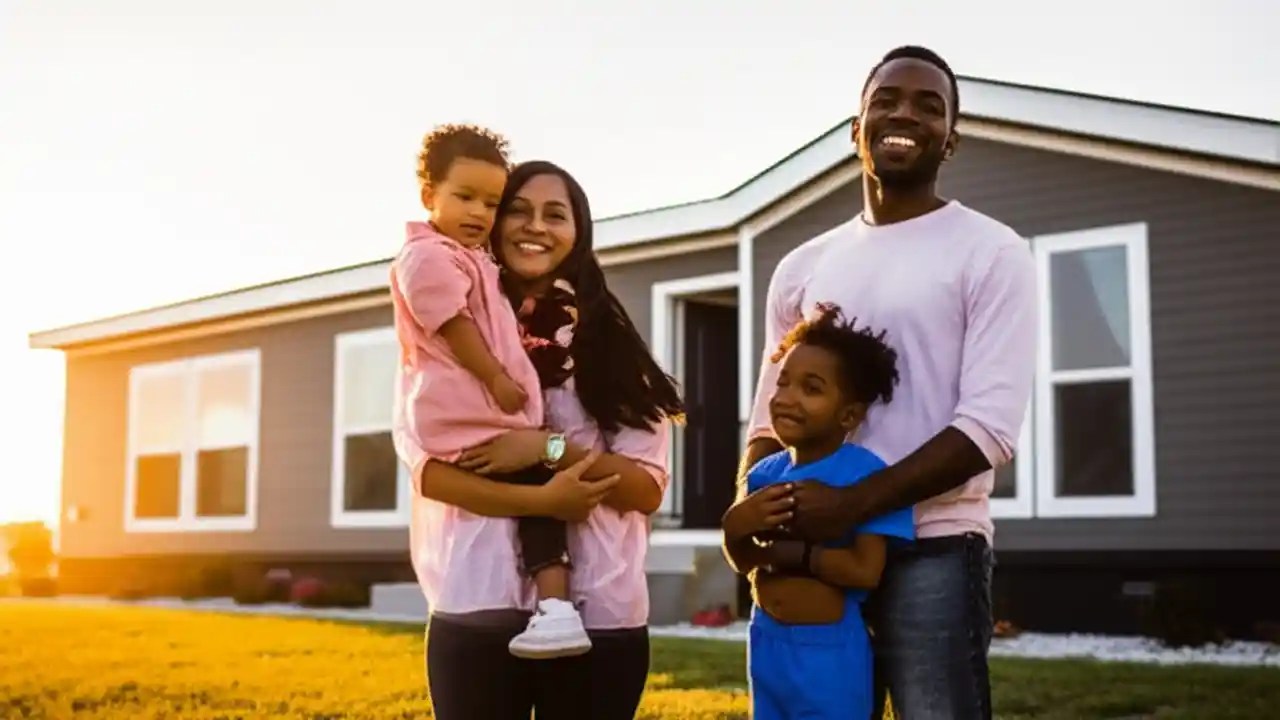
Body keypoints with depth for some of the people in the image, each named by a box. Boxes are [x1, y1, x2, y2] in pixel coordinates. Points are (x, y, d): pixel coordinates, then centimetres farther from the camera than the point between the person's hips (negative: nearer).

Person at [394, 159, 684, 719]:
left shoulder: (612, 343, 8)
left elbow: (647, 488, 1)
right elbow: (425, 463, -5)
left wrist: (549, 447, -14)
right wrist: (540, 500, -17)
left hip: (600, 616, 1)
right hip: (475, 612, -1)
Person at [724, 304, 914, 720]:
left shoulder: (863, 472, -17)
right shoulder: (765, 473, 3)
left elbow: (865, 569, -25)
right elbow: (742, 564, 3)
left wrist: (783, 551, -21)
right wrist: (735, 526, -18)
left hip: (830, 652, -7)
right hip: (768, 643, 7)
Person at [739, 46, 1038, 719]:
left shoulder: (991, 252, -1)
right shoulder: (801, 267, 14)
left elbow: (990, 424, -11)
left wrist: (855, 502, -19)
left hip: (933, 549, -4)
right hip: (815, 548, 5)